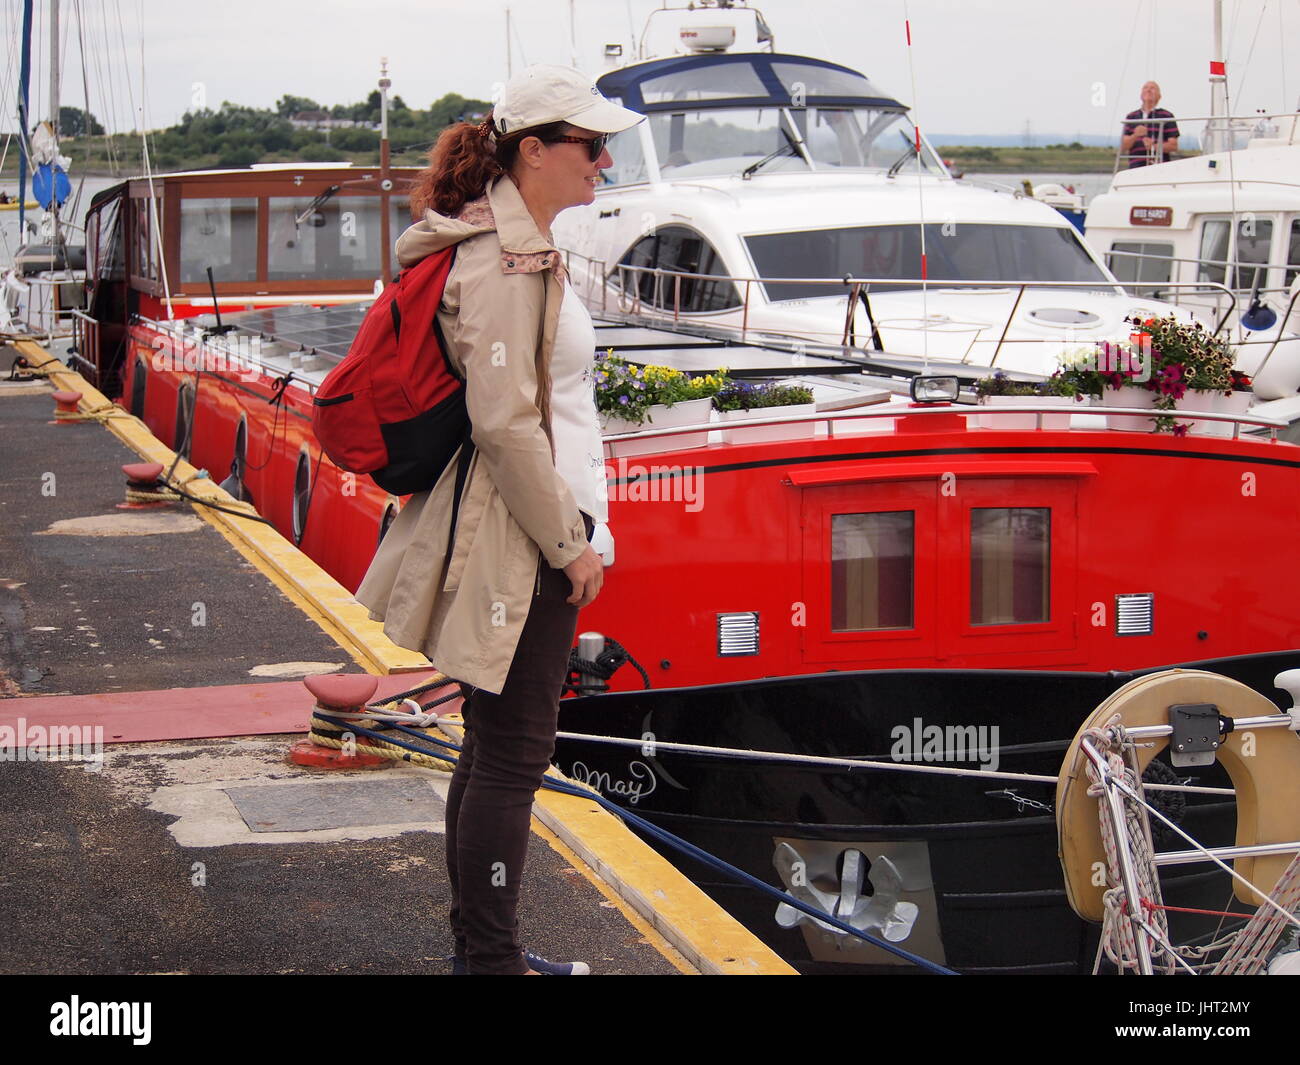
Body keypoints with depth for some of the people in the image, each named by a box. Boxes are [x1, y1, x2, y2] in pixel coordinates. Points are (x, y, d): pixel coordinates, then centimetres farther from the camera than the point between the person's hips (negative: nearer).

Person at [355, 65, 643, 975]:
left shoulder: (526, 248, 15)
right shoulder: (505, 259, -17)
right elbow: (505, 422, -22)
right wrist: (569, 544, -16)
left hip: (534, 530, 11)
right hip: (522, 538, -11)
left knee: (495, 749, 16)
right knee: (511, 755, -3)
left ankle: (485, 949, 27)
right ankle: (489, 960, 6)